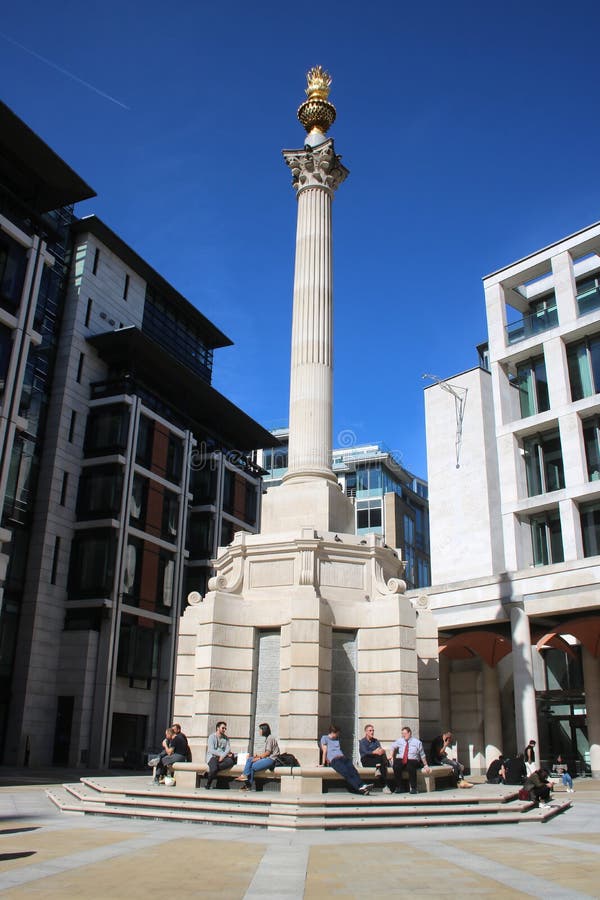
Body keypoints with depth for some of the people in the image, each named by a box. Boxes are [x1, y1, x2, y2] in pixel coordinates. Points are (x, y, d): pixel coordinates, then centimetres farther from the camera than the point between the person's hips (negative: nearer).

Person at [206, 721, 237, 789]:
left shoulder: (226, 738, 16)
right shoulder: (212, 737, 1)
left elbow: (228, 749, 4)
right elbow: (211, 750, -9)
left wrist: (223, 756, -16)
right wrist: (223, 754, -15)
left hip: (223, 757, 4)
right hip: (212, 757, -4)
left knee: (230, 761, -31)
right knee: (214, 769, -36)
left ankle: (210, 771, -31)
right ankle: (208, 785, -12)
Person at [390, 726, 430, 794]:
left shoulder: (417, 742, 9)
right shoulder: (400, 740, 16)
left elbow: (422, 755, 12)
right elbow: (393, 747, 8)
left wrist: (425, 765, 10)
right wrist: (391, 756, -8)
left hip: (412, 760, -2)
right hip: (400, 760, 2)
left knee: (411, 768, -37)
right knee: (396, 767, -32)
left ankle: (413, 788, -21)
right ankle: (399, 787, -15)